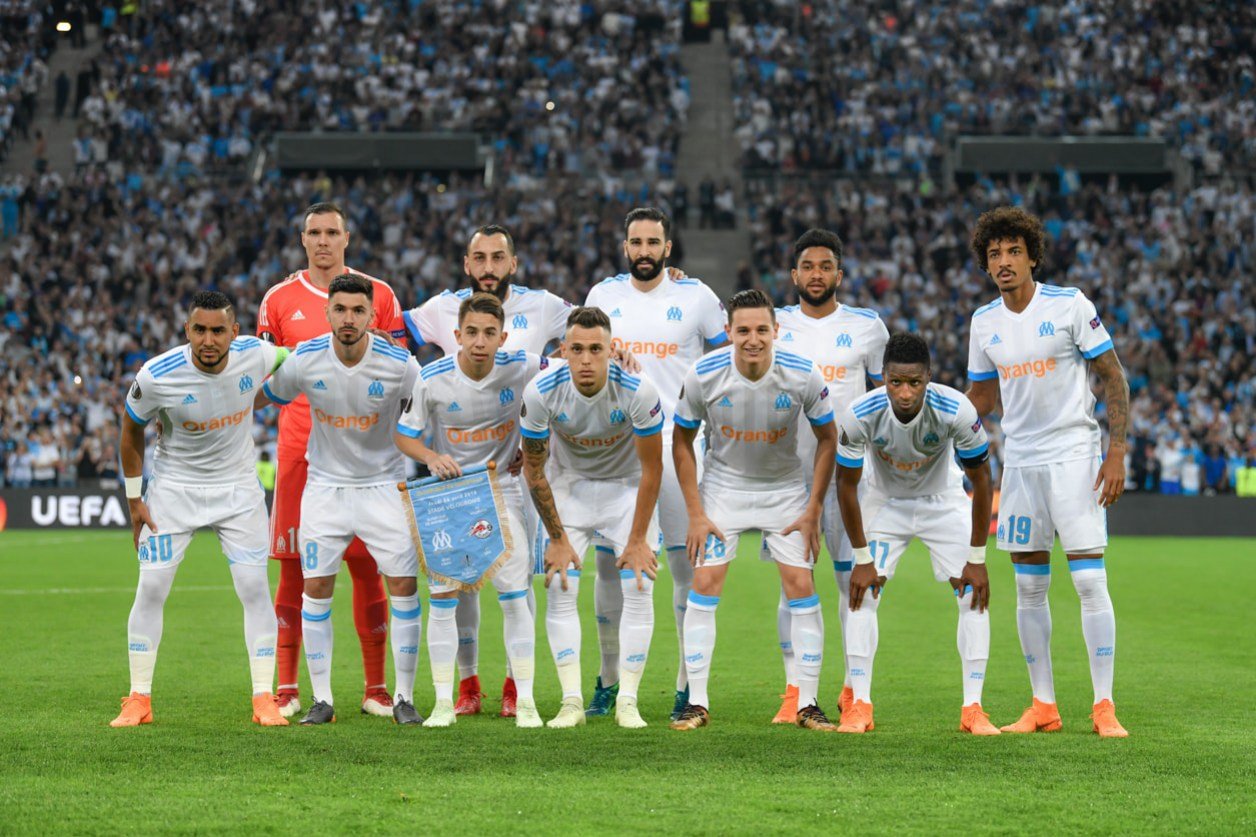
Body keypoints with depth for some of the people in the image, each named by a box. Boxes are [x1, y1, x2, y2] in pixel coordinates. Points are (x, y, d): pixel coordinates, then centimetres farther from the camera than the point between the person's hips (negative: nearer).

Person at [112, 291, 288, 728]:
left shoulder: (254, 355, -18)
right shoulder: (156, 376, -22)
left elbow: (292, 360, 10)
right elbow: (131, 432, -4)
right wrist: (135, 500, -1)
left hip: (237, 486, 1)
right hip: (174, 487, -1)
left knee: (255, 588, -6)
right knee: (151, 589, -5)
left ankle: (264, 699, 1)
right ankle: (139, 699, 6)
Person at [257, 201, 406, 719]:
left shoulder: (378, 295, 8)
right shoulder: (279, 300, 9)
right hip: (299, 444, 0)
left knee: (367, 565, -1)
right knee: (293, 565, -1)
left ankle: (376, 689, 6)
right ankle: (286, 689, 5)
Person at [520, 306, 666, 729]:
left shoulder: (638, 391, -29)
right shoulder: (541, 392, -25)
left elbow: (651, 469, -16)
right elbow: (533, 469, -11)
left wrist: (637, 540, -13)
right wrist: (558, 539, -10)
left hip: (627, 485, -1)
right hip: (569, 484, 1)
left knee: (638, 587, -11)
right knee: (560, 587, -10)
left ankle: (627, 701, -5)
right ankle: (571, 701, -6)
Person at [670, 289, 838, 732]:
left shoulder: (803, 376, -20)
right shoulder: (703, 375, -19)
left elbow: (827, 439, -5)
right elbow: (682, 442, -4)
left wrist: (812, 512, -7)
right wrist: (696, 514, -8)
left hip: (786, 489, 0)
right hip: (723, 486, 0)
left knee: (801, 585, -7)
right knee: (704, 584, -9)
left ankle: (807, 704, 2)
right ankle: (697, 702, -1)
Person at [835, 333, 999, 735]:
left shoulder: (957, 411, -32)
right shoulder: (859, 415, -30)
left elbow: (981, 481, -19)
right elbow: (846, 485, -15)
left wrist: (977, 558, -17)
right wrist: (862, 558, -14)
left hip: (945, 502, 0)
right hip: (886, 502, 0)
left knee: (975, 594, -11)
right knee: (862, 594, -12)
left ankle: (972, 708, -6)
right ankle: (859, 705, -4)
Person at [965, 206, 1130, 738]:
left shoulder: (1069, 305, -8)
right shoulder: (984, 322, 5)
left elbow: (1113, 378, -4)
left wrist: (1116, 452, -11)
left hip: (1075, 457, -4)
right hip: (1020, 463, 5)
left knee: (1090, 583, -10)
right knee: (1028, 590, 5)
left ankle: (1104, 706, -5)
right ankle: (1043, 706, 13)